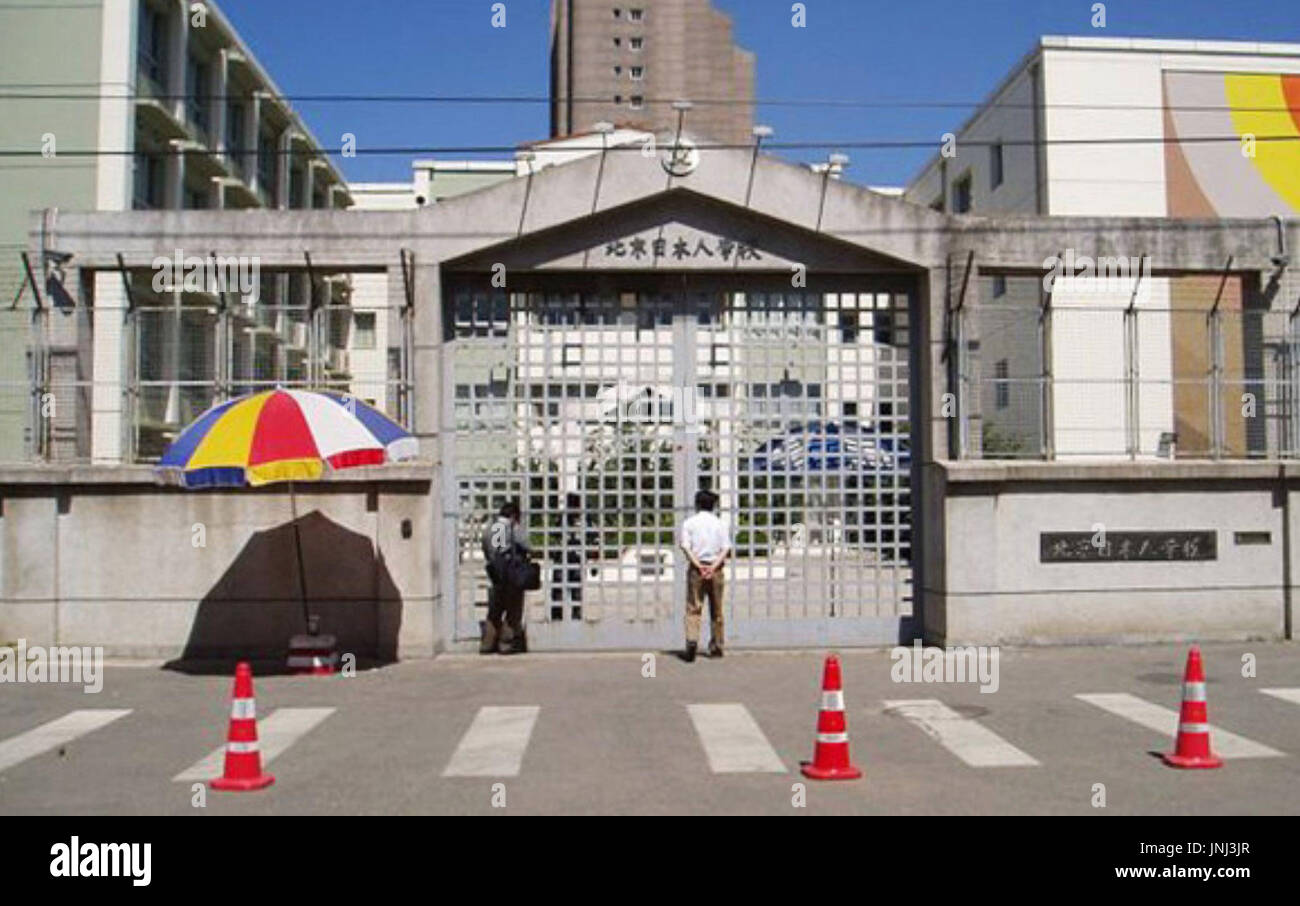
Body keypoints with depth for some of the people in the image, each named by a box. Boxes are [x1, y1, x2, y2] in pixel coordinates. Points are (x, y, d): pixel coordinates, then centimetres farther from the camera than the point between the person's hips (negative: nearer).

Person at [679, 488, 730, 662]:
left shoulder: (689, 523, 3)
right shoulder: (720, 524, 7)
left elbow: (686, 547, -8)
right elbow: (726, 549, -2)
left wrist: (699, 566, -12)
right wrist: (713, 567, -9)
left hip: (696, 569, -1)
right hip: (715, 569, 1)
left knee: (693, 608, -3)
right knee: (716, 610, 10)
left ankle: (692, 639, -23)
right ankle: (716, 647, 15)